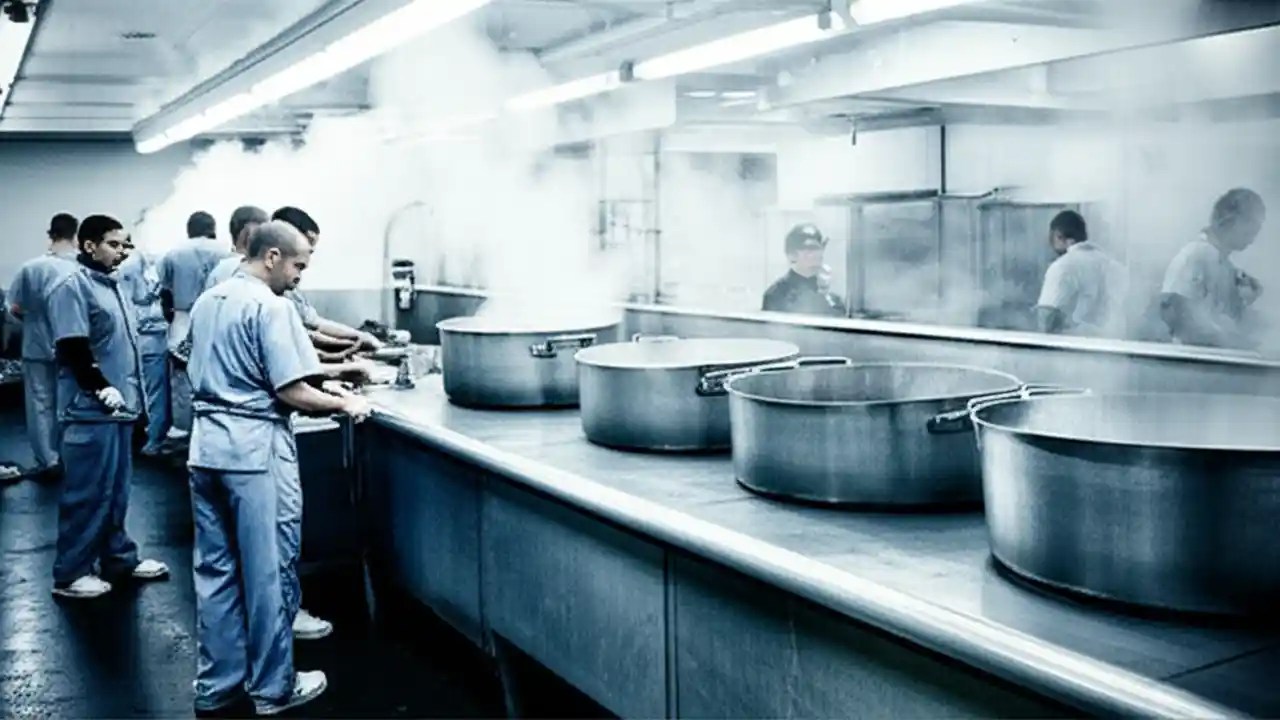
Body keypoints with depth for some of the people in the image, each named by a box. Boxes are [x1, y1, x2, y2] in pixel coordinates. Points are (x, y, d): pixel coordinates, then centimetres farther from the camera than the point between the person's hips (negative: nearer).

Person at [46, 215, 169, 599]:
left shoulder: (110, 285, 16)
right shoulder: (73, 286, -12)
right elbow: (72, 349, -19)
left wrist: (131, 392, 18)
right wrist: (102, 387, -18)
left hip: (119, 407, 9)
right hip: (92, 410, -9)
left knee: (116, 490, 16)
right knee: (87, 493, -3)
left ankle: (118, 557, 27)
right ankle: (70, 573, 7)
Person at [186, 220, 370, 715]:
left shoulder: (206, 302, 13)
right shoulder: (270, 306, -13)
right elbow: (293, 392, -17)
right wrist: (344, 404, -2)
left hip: (207, 445, 8)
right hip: (255, 448, -8)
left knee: (215, 568, 12)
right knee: (268, 571, 2)